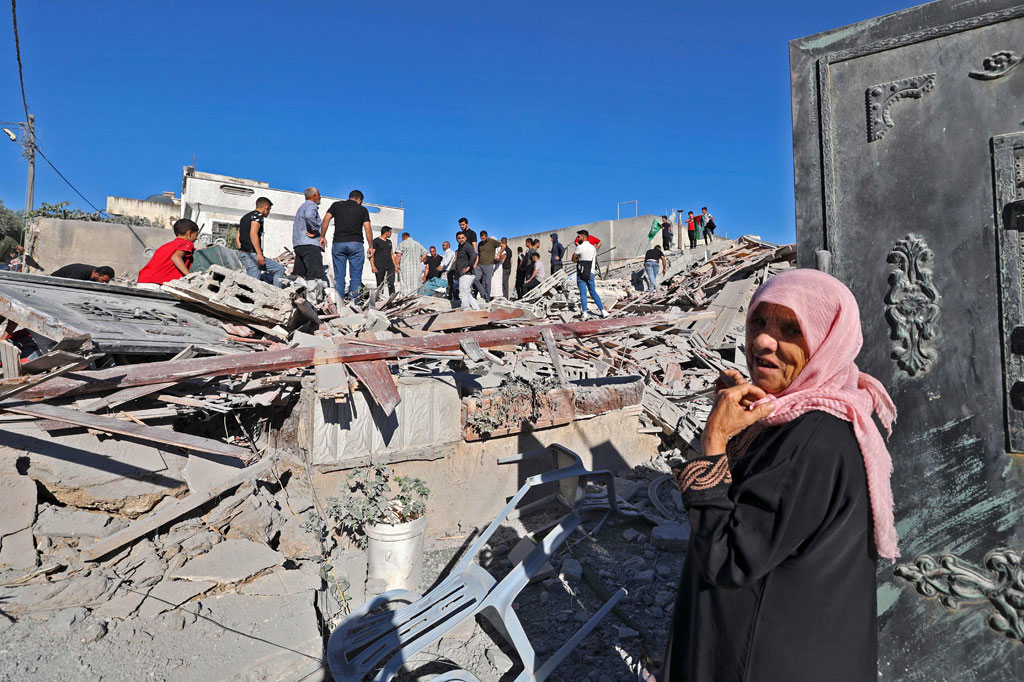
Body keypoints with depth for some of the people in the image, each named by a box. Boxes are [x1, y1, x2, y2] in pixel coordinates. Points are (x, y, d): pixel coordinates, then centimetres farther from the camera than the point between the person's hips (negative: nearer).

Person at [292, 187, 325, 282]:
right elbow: (309, 216, -25)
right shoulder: (311, 205, -1)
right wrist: (315, 231, -14)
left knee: (297, 275, 5)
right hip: (310, 245, -10)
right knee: (318, 276, -19)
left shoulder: (302, 207, 31)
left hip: (298, 245, 10)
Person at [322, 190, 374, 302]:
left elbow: (326, 219, 1)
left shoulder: (336, 205, 12)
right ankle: (353, 300, -3)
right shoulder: (362, 209, 8)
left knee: (339, 275, 5)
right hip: (356, 244, -1)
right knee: (355, 275, 2)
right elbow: (367, 229, 1)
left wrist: (322, 236, 4)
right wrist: (371, 247, 4)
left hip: (338, 243, 2)